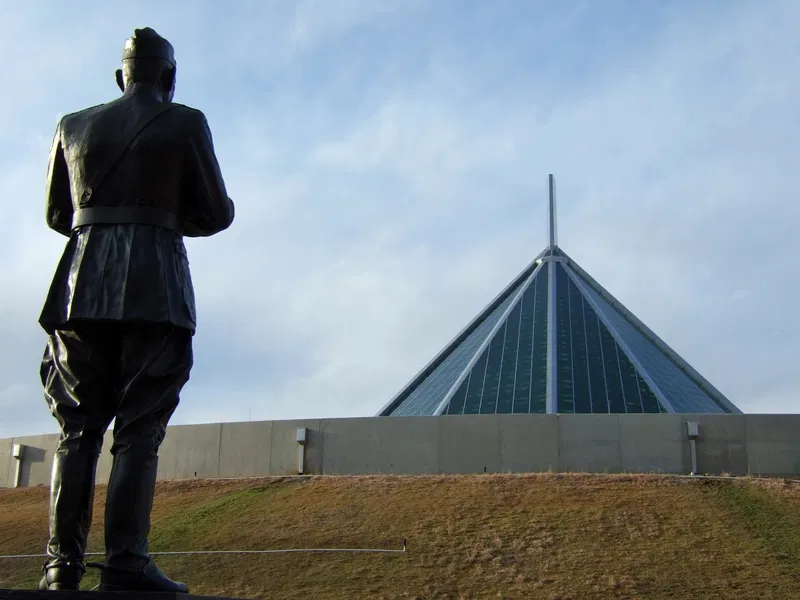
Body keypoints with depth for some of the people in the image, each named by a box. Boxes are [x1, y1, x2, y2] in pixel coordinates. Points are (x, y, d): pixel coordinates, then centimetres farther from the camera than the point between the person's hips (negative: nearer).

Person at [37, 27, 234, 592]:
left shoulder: (75, 125, 15)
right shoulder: (185, 123, 4)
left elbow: (58, 215, 20)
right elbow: (215, 215, 4)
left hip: (83, 286, 4)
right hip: (155, 288, -3)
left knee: (79, 426, 8)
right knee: (139, 429, -2)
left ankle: (63, 562, 1)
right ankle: (126, 563, -8)